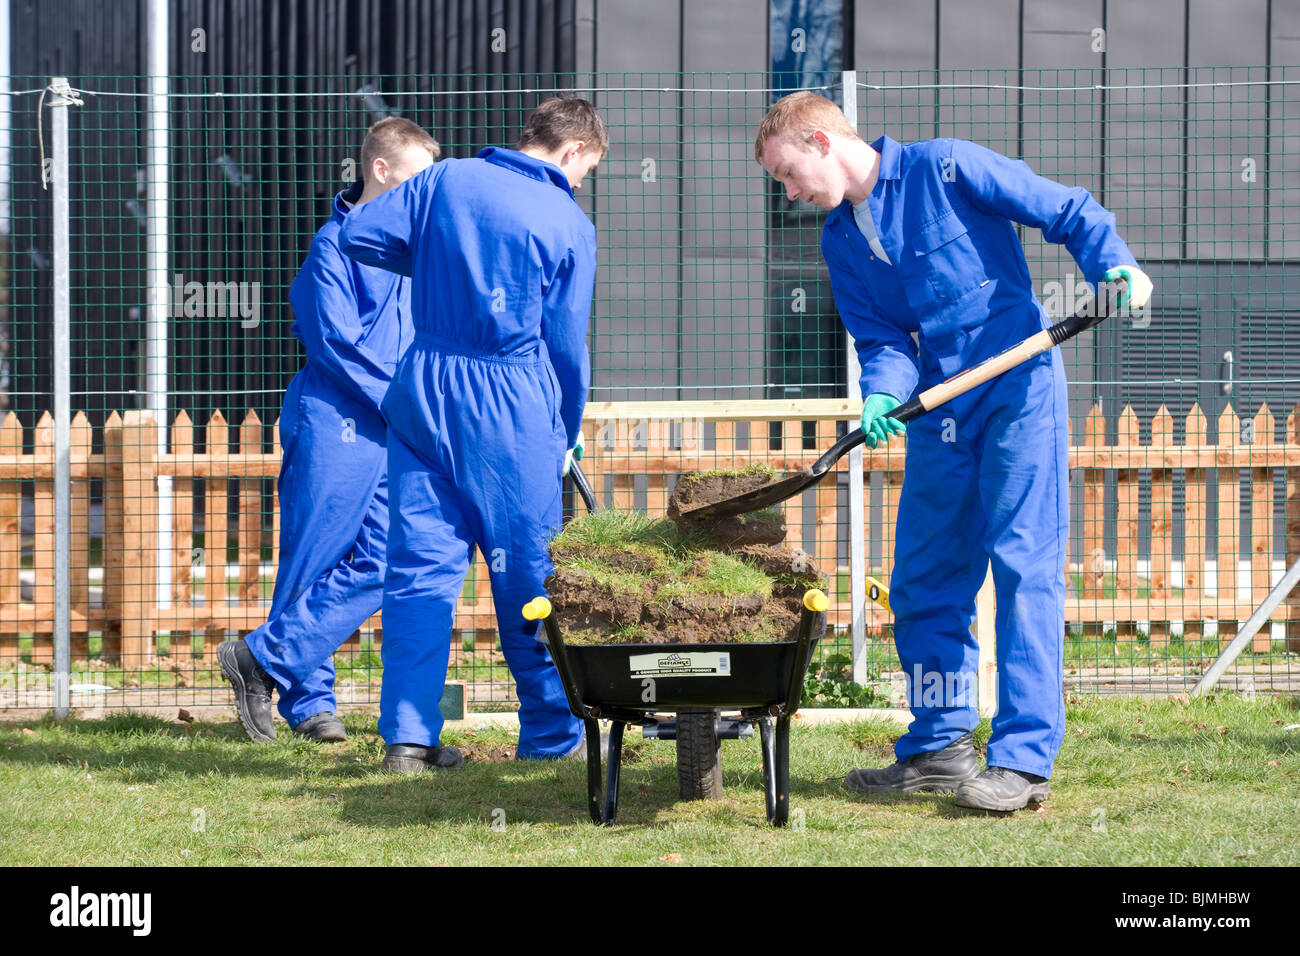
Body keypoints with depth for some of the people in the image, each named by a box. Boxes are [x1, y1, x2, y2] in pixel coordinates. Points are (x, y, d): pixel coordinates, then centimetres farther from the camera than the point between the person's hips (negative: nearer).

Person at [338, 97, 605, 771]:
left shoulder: (445, 181, 6)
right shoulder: (569, 224, -2)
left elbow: (357, 236, 4)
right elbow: (565, 343, 0)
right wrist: (566, 436, 13)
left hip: (422, 386, 3)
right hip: (511, 406, -3)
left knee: (420, 563, 4)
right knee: (527, 572, 7)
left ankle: (409, 733, 0)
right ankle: (551, 732, 17)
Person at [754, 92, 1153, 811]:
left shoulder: (945, 169, -8)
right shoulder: (841, 242, 12)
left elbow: (1068, 212, -6)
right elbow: (882, 341, 7)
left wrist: (1114, 265, -24)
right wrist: (884, 395, -15)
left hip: (1018, 395, -7)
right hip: (938, 416, 7)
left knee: (1024, 565, -10)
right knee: (920, 584, 8)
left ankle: (1024, 758, -11)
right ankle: (938, 746, 19)